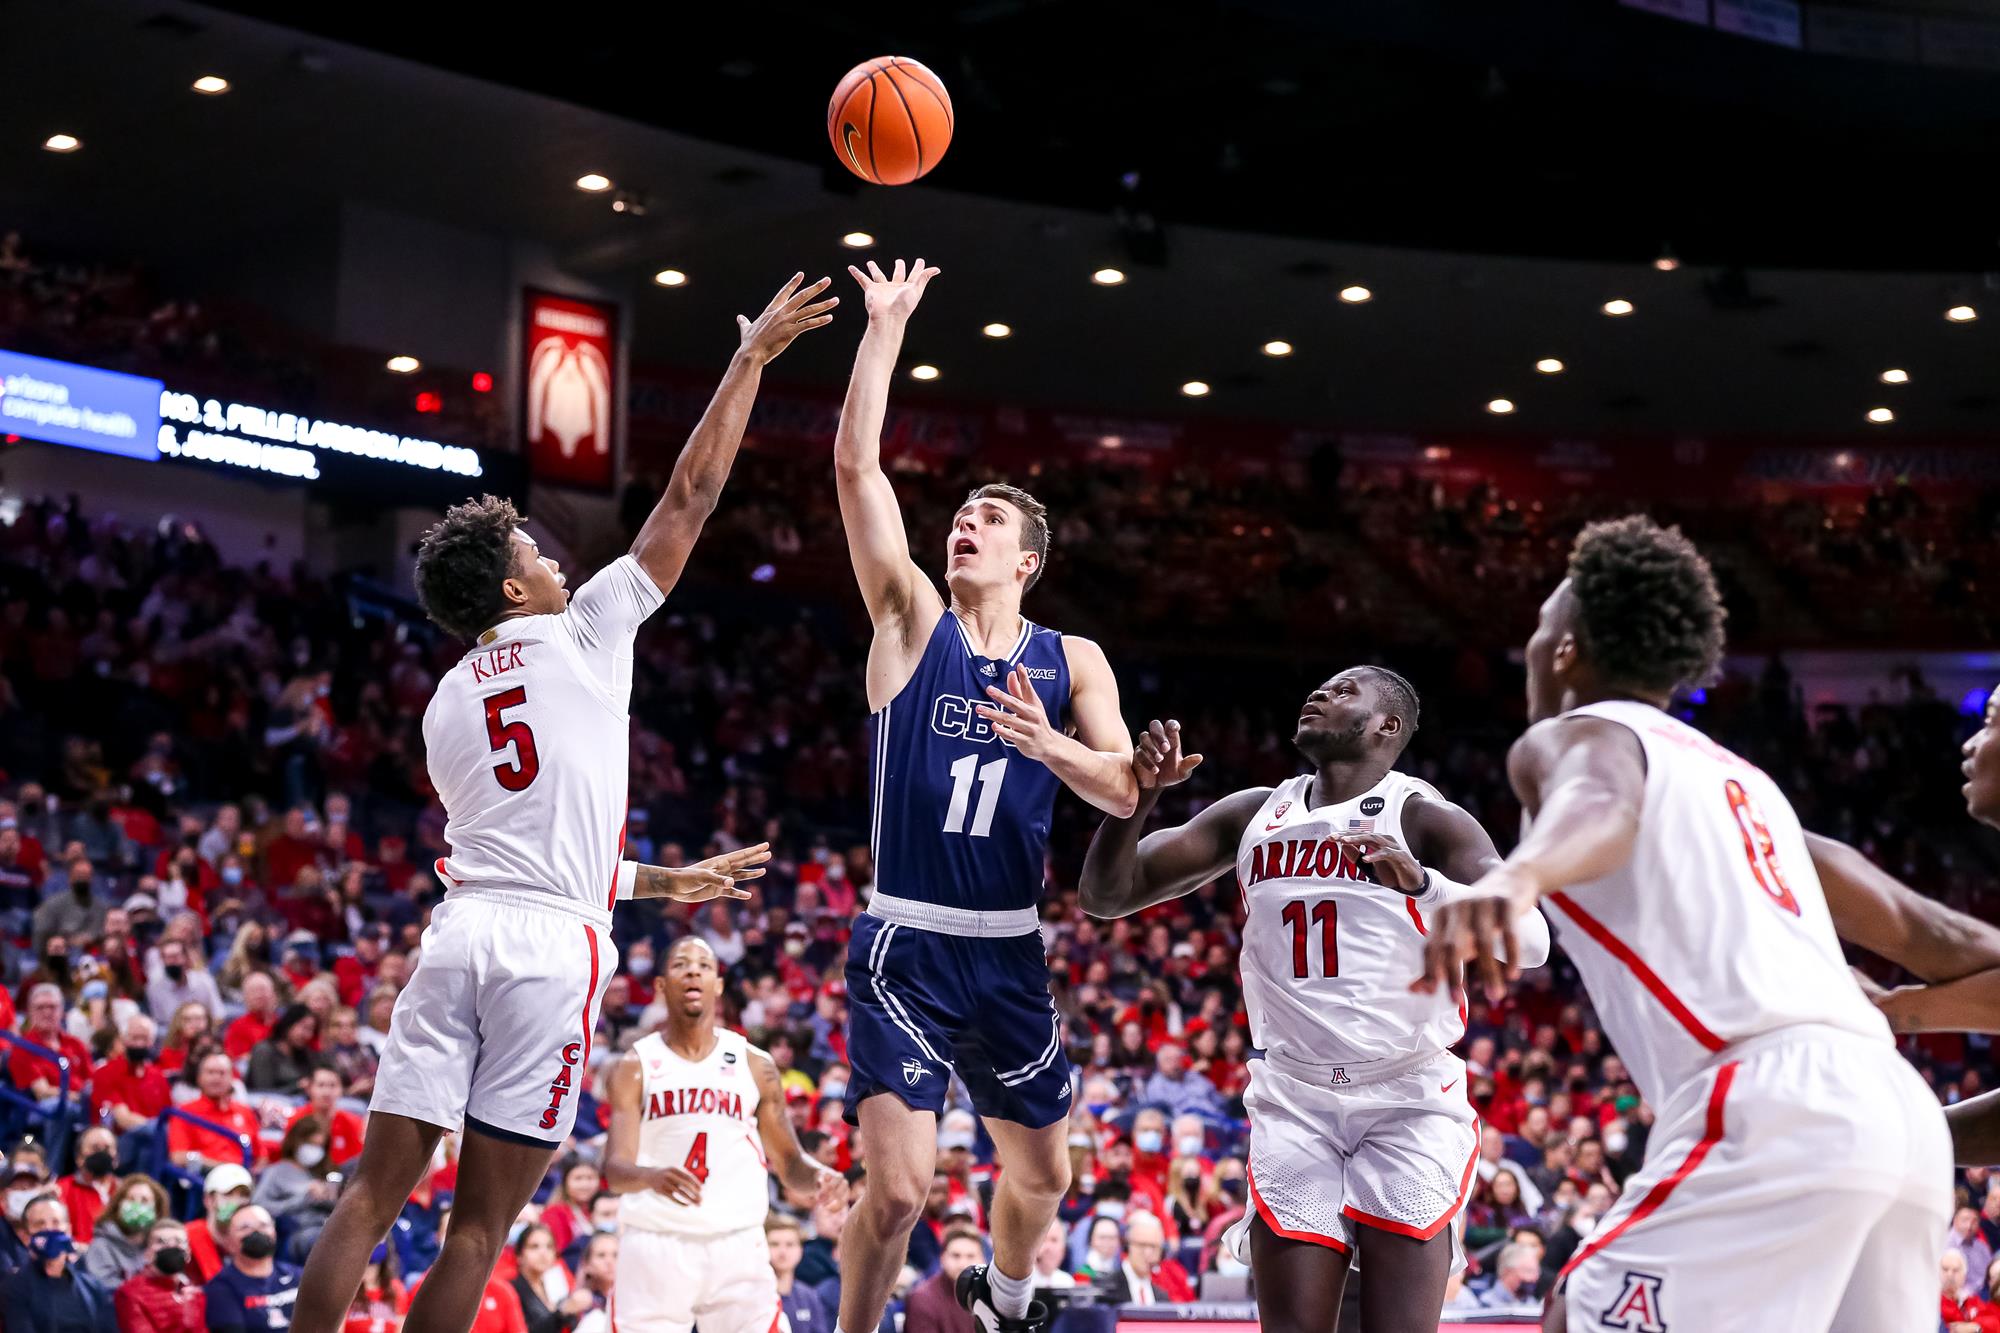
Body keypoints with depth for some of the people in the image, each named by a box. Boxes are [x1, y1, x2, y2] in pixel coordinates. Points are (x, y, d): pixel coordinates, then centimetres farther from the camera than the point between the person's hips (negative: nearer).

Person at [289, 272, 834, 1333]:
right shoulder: (583, 634, 5)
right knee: (480, 1225, -2)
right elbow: (690, 497, 8)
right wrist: (752, 357, 17)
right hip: (555, 946, -5)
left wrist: (666, 882, 38)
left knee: (374, 1193, 3)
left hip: (460, 928, 5)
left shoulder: (446, 703, 21)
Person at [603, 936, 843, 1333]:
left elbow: (789, 1163, 14)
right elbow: (615, 1170, -8)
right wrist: (652, 1176, -32)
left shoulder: (754, 1065, 10)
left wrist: (818, 1177, -11)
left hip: (737, 1243, 1)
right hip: (655, 1242, -1)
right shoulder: (636, 1066, 3)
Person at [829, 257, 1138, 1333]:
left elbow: (1127, 794, -4)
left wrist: (1050, 747, -24)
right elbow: (854, 465, -8)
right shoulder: (913, 621, 0)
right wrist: (886, 327, -8)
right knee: (899, 1186, -15)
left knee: (1041, 1172, 18)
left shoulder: (1072, 663, 6)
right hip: (903, 948, -3)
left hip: (1010, 952, 3)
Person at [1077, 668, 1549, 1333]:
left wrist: (1420, 882, -36)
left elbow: (1530, 941, -19)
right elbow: (1104, 896, 7)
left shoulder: (1425, 819, -5)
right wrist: (1141, 793, -11)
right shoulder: (1253, 816, 9)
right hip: (1295, 1102, 4)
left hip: (1410, 1103, -3)